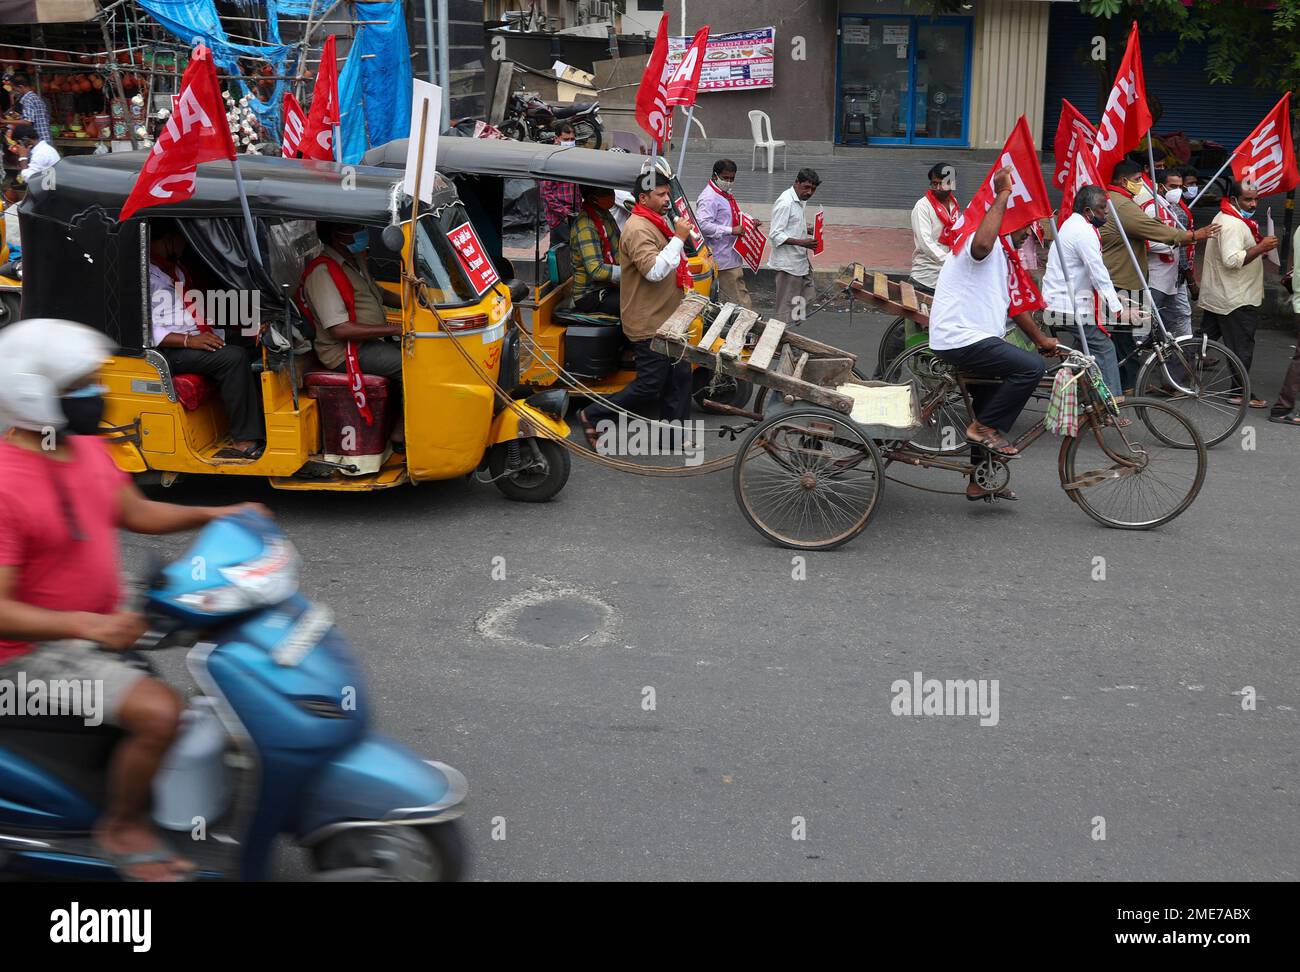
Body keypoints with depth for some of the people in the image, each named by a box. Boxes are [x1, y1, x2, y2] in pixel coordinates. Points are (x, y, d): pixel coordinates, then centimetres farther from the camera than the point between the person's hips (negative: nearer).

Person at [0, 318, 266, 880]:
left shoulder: (88, 450, 3)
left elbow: (136, 513, 17)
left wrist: (214, 515, 4)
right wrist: (86, 624, -39)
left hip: (104, 628, 10)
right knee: (159, 711, -27)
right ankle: (122, 828, -1)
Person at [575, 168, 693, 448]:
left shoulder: (655, 224, 16)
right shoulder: (638, 230, -18)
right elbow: (653, 270, -30)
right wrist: (678, 238, -26)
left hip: (665, 319, 10)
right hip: (648, 323, -10)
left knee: (679, 375, 11)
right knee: (649, 387, -6)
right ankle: (593, 417, 7)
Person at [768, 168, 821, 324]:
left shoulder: (801, 201, 11)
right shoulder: (785, 202, -18)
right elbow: (775, 235, -22)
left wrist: (808, 231, 3)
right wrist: (802, 242, -30)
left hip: (801, 261, 10)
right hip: (788, 263, -10)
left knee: (809, 301, 14)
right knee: (787, 308, -3)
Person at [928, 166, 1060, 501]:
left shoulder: (1004, 257, 23)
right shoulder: (985, 245, -11)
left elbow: (1014, 305, 30)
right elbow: (982, 242, -38)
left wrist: (1041, 339, 31)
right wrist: (1003, 195, -30)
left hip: (974, 341, 11)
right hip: (960, 339, -11)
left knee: (991, 406, 17)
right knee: (1031, 367, -21)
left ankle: (980, 481, 28)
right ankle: (985, 427, -11)